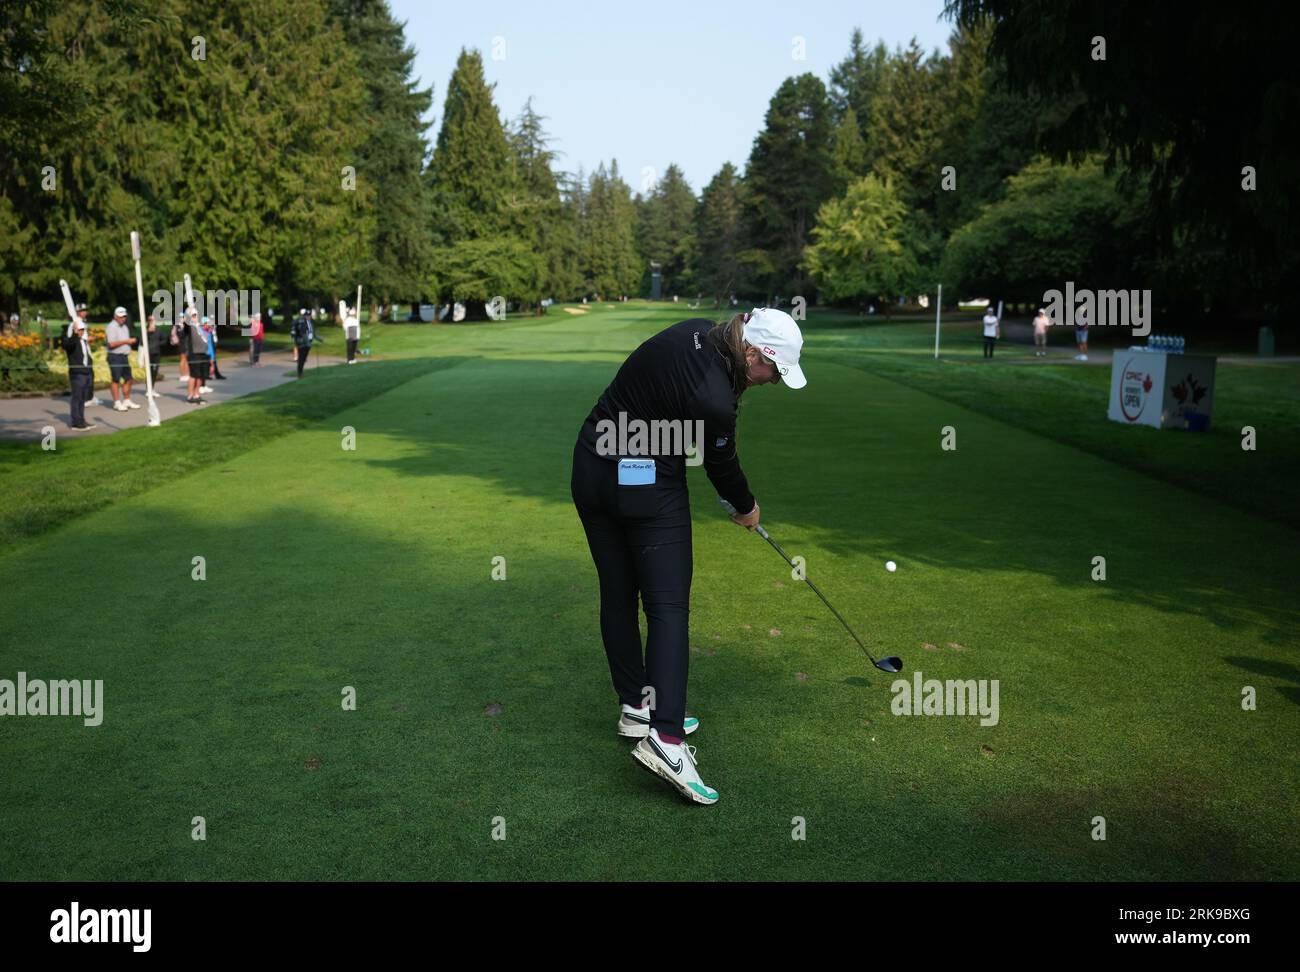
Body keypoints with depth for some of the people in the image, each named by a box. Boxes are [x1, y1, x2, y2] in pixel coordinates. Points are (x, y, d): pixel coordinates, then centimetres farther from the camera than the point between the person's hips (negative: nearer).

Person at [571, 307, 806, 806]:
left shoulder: (695, 332, -1)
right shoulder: (713, 398, -25)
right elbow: (721, 463, -7)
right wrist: (746, 507, 12)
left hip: (591, 472, 9)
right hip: (647, 485, -9)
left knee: (618, 595, 13)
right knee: (668, 605, -8)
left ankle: (636, 707, 25)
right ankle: (665, 736, -17)